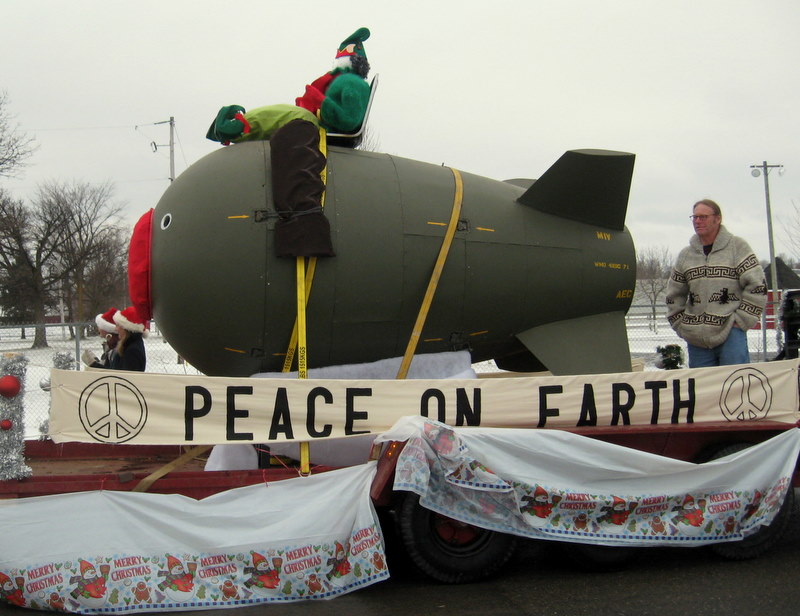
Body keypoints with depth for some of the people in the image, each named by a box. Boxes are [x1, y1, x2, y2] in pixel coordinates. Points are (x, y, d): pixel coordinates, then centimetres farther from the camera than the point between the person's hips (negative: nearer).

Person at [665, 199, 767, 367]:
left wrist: (740, 320, -7)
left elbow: (757, 286, -4)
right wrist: (682, 327, 10)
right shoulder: (685, 255, 12)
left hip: (731, 335, -4)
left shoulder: (737, 246, 0)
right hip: (697, 339, 4)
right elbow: (674, 296, 19)